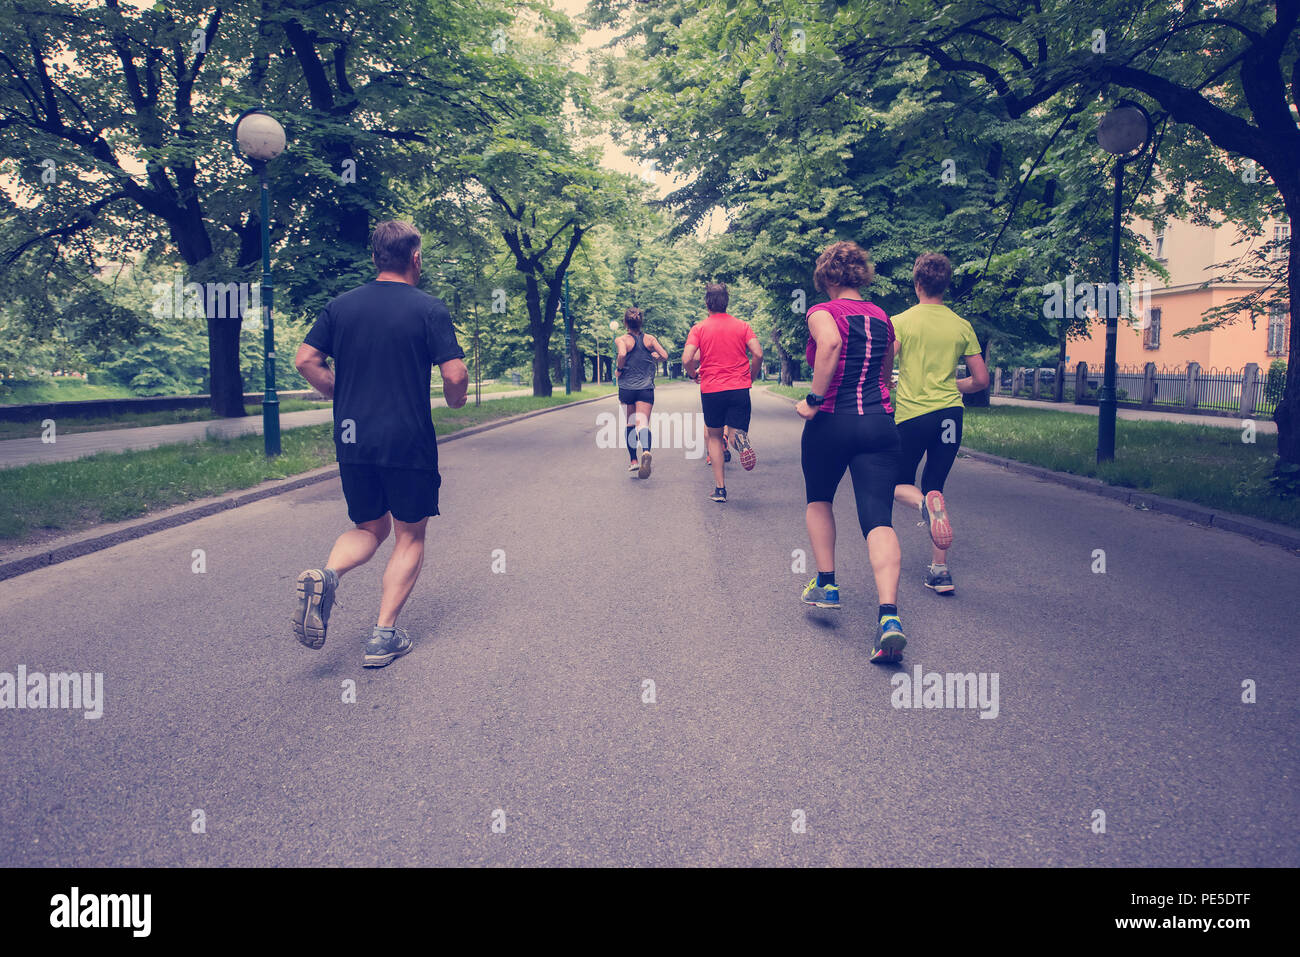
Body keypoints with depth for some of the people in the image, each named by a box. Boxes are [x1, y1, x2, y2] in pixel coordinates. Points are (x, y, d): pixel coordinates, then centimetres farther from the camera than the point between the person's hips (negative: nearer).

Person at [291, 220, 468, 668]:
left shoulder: (341, 305, 6)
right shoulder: (429, 309, -6)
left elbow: (305, 361, 3)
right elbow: (455, 376, -13)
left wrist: (344, 395, 16)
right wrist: (455, 398, 9)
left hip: (352, 441, 4)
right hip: (409, 442, -4)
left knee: (370, 528, 21)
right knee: (409, 536, 11)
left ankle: (326, 573, -10)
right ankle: (384, 636, 7)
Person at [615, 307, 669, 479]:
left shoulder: (621, 340, -4)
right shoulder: (650, 339, 4)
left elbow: (622, 354, -23)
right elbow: (665, 356, 0)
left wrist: (619, 369, -6)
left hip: (627, 388, 0)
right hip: (646, 388, 1)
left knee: (630, 424, 17)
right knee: (643, 423, -10)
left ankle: (633, 460, 21)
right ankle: (646, 452, -40)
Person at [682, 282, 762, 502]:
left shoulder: (699, 328, 2)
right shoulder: (742, 326, 5)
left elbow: (686, 360, -9)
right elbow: (758, 354, -6)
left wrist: (693, 374, 12)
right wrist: (751, 377, 11)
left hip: (711, 389, 0)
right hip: (739, 388, 0)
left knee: (714, 436, 14)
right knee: (737, 432, 6)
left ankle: (720, 488, 8)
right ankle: (740, 438, -35)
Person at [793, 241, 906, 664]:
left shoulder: (823, 312, -2)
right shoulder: (882, 318, 15)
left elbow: (830, 343, -26)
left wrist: (814, 400, -19)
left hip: (832, 422, -3)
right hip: (880, 423, 3)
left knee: (819, 501, 24)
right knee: (878, 518, -7)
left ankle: (826, 585, 23)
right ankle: (888, 614, -22)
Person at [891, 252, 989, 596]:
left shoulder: (901, 321, -3)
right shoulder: (961, 326, 6)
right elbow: (981, 379, 9)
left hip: (912, 413, -3)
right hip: (950, 413, 3)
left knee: (901, 485, 16)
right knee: (934, 486, 14)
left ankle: (927, 503, -21)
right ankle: (940, 570, 8)